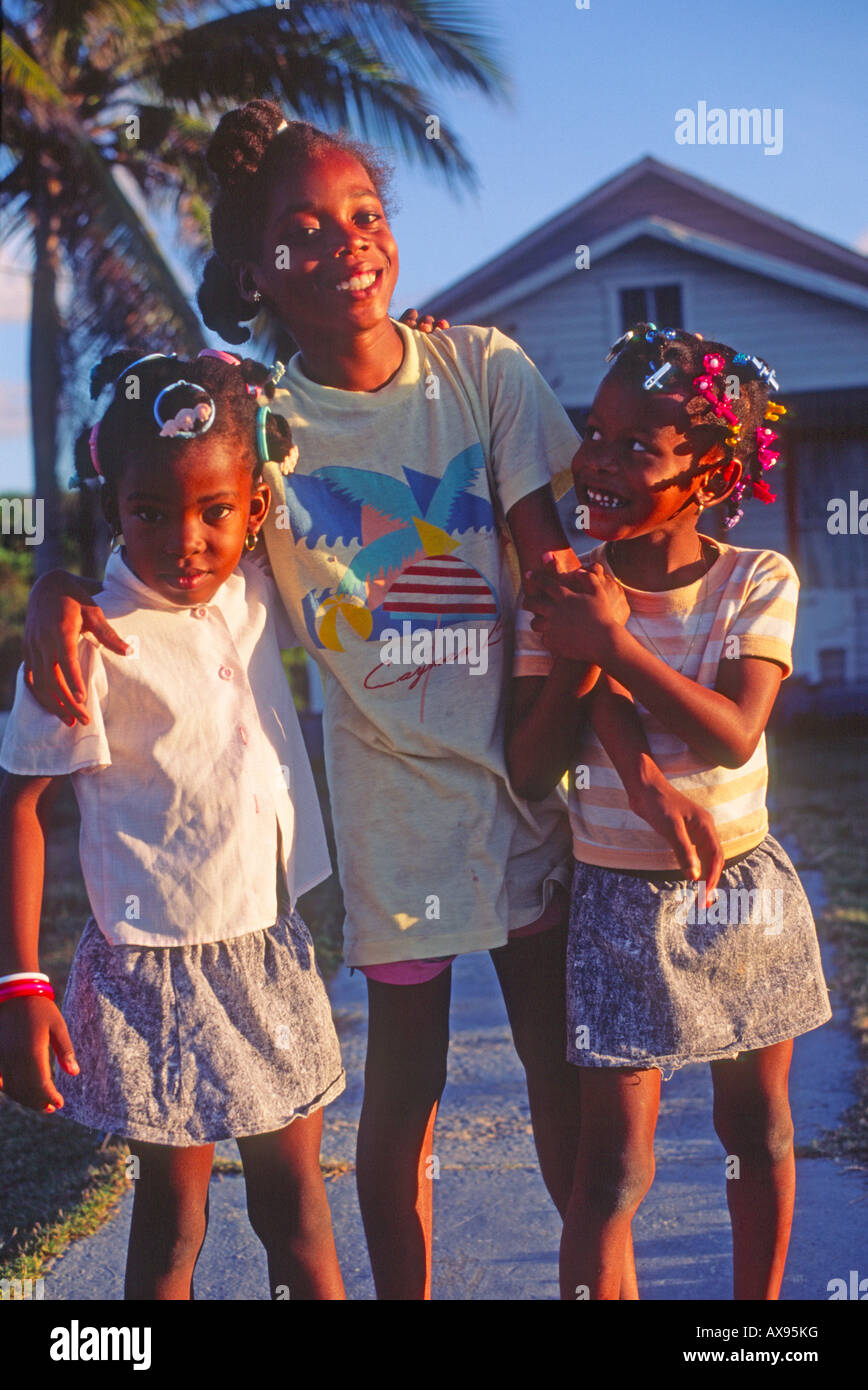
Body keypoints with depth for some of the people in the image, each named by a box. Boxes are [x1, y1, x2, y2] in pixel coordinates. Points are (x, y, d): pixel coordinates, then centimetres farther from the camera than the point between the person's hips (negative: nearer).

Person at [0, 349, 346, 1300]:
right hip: (162, 963, -5)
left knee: (295, 1201, 18)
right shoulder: (92, 642, -18)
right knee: (171, 1222, 8)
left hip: (273, 948, 6)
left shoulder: (252, 593, -1)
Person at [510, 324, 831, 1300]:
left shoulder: (759, 582, -7)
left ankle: (760, 1301, 37)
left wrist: (614, 642, -25)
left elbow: (734, 737, -21)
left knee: (758, 1127, 17)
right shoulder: (563, 591, -5)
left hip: (742, 891, 2)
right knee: (613, 1164, -1)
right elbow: (531, 771, -8)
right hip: (619, 899, -1)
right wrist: (572, 654, -20)